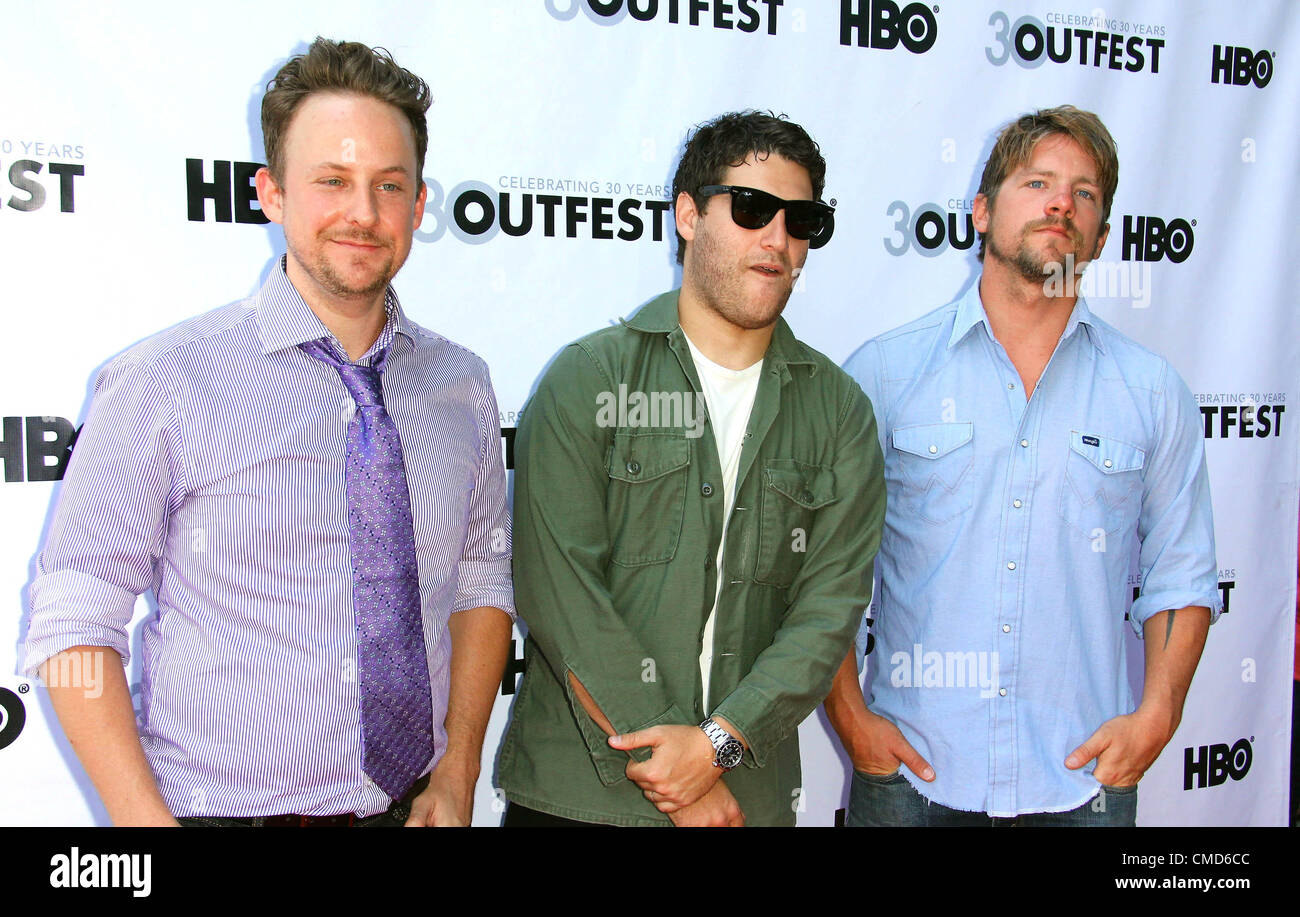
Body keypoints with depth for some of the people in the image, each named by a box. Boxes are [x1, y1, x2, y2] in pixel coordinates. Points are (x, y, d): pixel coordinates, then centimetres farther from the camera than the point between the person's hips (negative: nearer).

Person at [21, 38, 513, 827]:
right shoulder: (166, 384, -12)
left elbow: (482, 582, 6)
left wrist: (457, 775, -3)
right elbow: (73, 627, -10)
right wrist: (146, 817, -16)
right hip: (221, 808, -3)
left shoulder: (464, 386, 0)